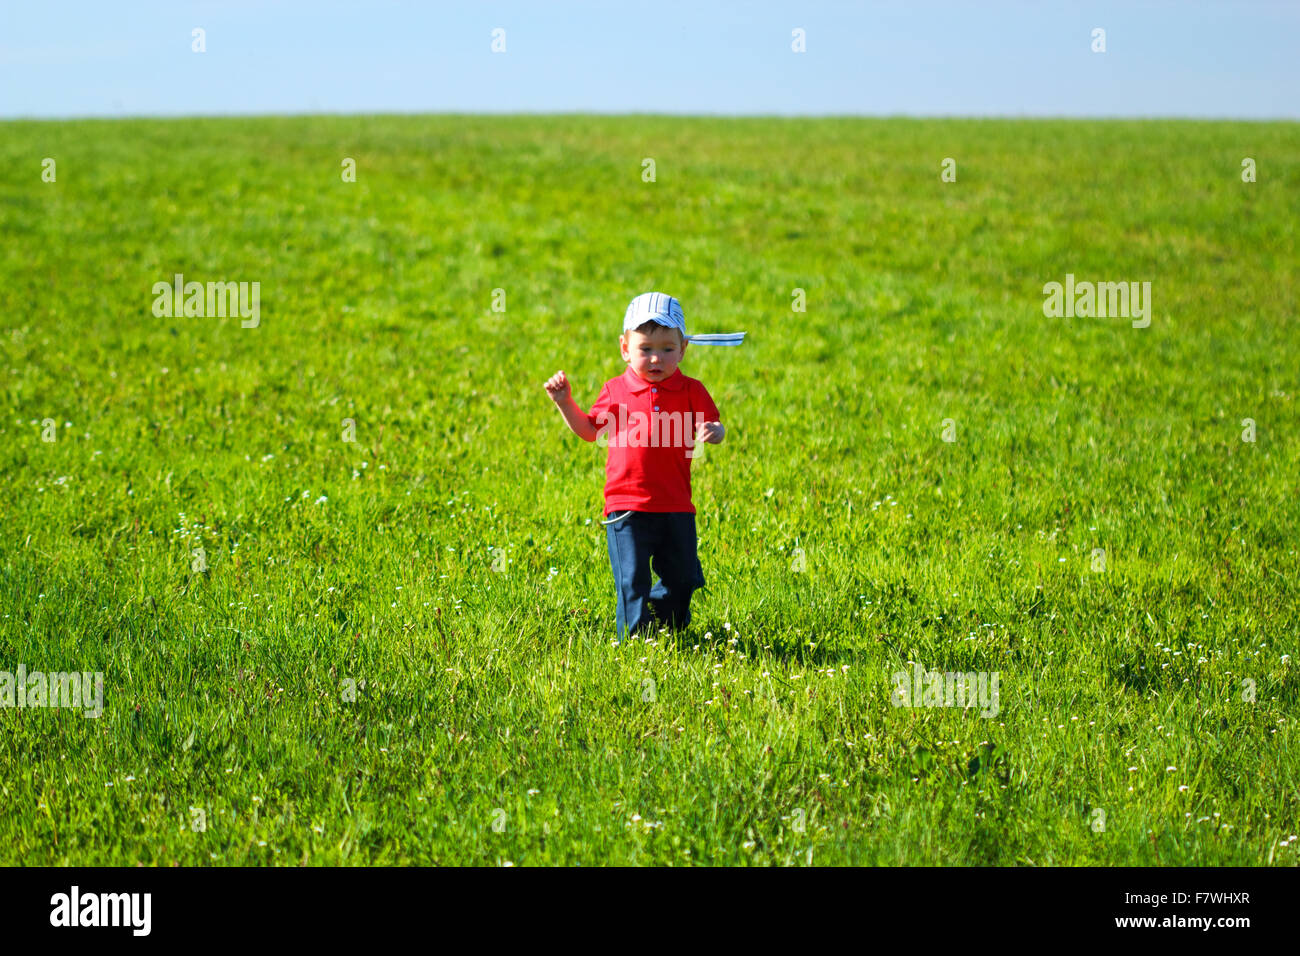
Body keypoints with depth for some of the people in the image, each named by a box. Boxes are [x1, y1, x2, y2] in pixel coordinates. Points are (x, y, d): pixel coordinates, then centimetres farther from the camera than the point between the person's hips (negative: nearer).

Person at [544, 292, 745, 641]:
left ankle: (671, 627, 36)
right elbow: (591, 430, 16)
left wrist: (713, 432, -21)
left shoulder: (691, 391, 3)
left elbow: (715, 427, 2)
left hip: (676, 507, 1)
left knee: (682, 577, 12)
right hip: (626, 506, -1)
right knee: (632, 580, -2)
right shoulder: (616, 391, 4)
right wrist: (565, 403, 5)